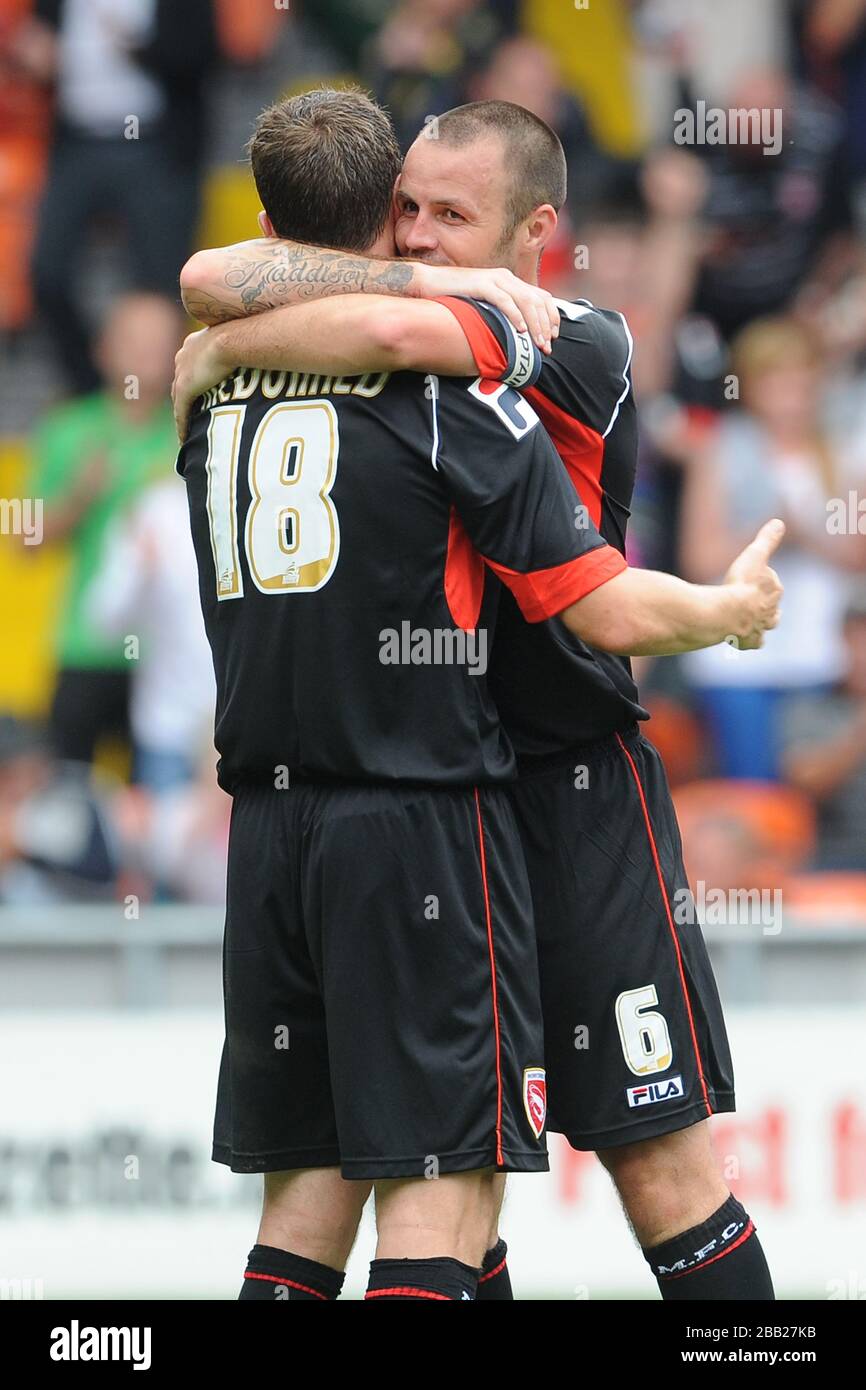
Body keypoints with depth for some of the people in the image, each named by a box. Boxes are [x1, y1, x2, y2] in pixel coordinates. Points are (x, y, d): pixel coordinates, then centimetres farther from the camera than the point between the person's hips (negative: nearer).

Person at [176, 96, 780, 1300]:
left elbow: (396, 333, -27)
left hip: (573, 790, -6)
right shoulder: (395, 361, 9)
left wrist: (226, 345, -14)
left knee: (656, 1154, -4)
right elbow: (217, 281, 0)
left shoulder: (581, 348, -11)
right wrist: (429, 280, -10)